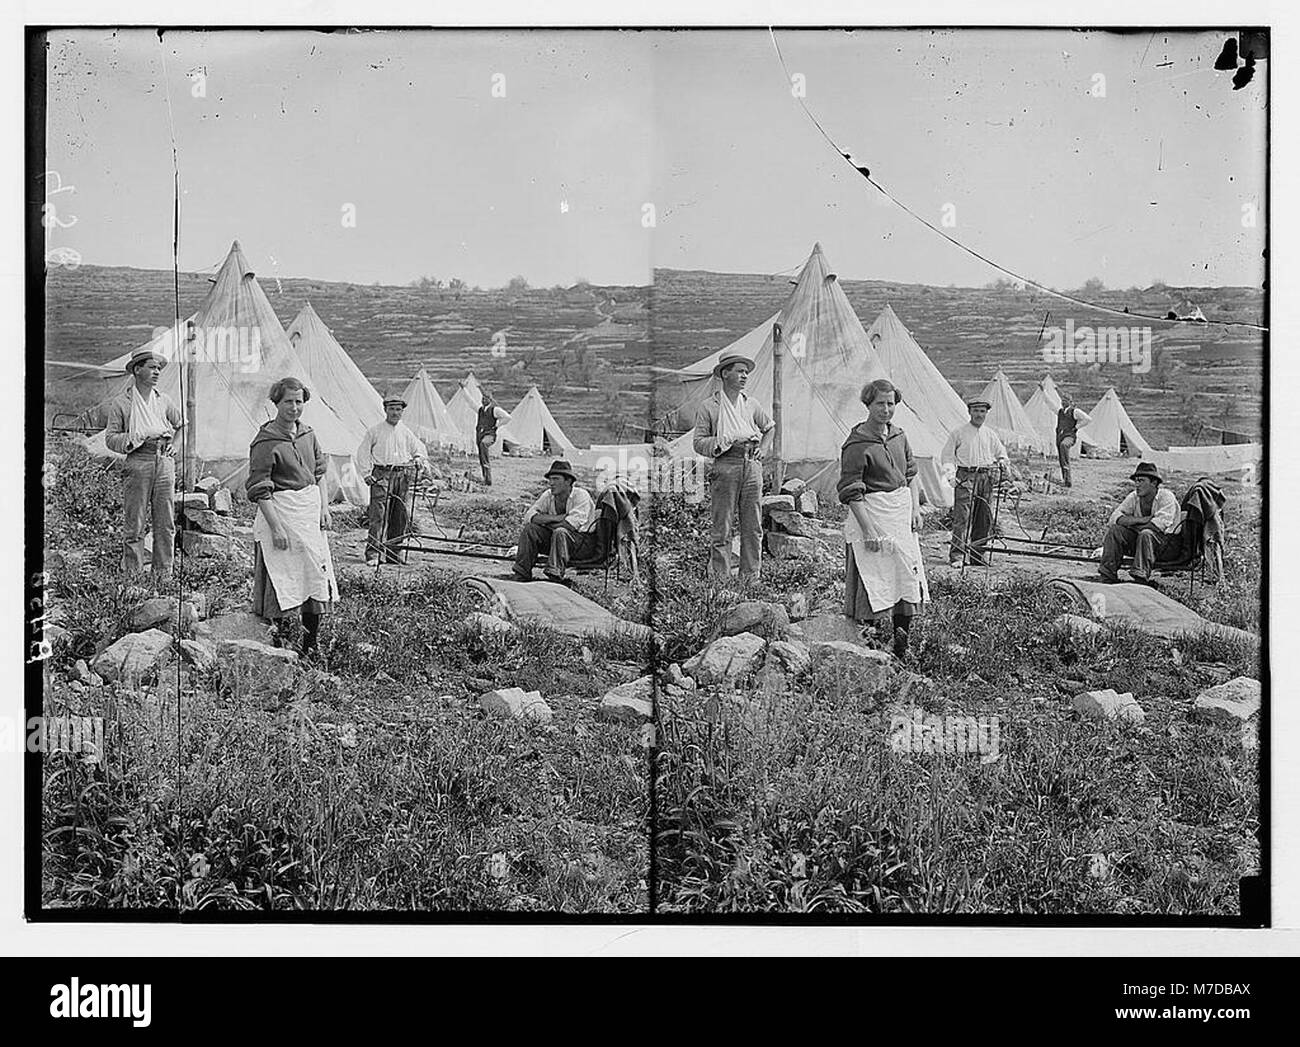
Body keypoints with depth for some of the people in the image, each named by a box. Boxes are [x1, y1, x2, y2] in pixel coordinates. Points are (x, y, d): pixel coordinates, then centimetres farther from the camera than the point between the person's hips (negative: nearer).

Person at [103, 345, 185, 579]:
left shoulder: (164, 400, 15)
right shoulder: (120, 403, 4)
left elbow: (179, 426, 31)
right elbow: (110, 438, 0)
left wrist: (170, 439, 14)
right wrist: (136, 439, -12)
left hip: (164, 463, 4)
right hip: (138, 464, -4)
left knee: (166, 524, 4)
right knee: (134, 526, -4)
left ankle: (163, 574, 10)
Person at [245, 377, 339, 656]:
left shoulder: (307, 433, 9)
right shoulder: (265, 442, -13)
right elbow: (258, 490, -15)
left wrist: (324, 507, 11)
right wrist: (276, 528, -19)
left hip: (310, 515, 7)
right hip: (280, 513, -7)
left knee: (317, 577, 8)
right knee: (282, 582, -3)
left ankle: (310, 645, 19)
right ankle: (277, 640, 9)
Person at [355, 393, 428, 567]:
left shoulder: (406, 432, 13)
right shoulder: (375, 430, 3)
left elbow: (419, 448, 23)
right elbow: (363, 452, 4)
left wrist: (419, 459, 2)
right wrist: (366, 473, -4)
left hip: (402, 475, 4)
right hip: (381, 474, -4)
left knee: (400, 516, 5)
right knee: (378, 514, -12)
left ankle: (392, 553, 14)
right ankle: (373, 553, -14)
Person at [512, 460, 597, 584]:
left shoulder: (581, 496, -15)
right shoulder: (548, 495, 2)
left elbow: (572, 524, -27)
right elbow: (529, 516, -7)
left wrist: (544, 520, -14)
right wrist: (556, 518, -21)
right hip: (556, 537, 6)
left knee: (560, 532, -36)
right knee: (529, 529, -14)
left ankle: (555, 576, -43)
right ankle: (521, 576, -16)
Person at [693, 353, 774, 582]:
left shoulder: (751, 405, 15)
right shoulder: (709, 407, 3)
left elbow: (770, 427, 33)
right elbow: (699, 443, -1)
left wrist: (763, 448, 16)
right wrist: (728, 443, -12)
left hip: (752, 466, 4)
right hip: (726, 466, -4)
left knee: (753, 527, 4)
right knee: (722, 528, -5)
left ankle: (751, 577, 11)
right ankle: (721, 578, -1)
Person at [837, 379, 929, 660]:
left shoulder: (899, 436, 9)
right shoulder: (856, 445, -13)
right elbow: (851, 492, -15)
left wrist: (915, 508, 7)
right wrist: (868, 530, -19)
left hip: (902, 514, 7)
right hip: (871, 513, -7)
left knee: (909, 578, 7)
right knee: (874, 581, -5)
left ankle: (901, 644, 16)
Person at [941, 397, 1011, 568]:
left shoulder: (991, 434, 17)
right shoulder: (958, 432, 5)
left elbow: (1001, 454, 26)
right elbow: (947, 455, 6)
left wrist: (1003, 463, 5)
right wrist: (950, 471, -10)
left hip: (986, 477, 4)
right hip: (965, 477, -4)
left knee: (986, 519, 3)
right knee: (962, 517, -11)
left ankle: (977, 554, 13)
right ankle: (957, 556, -11)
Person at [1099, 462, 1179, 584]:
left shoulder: (1166, 497, -11)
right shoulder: (1134, 497, 5)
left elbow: (1160, 524, -24)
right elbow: (1115, 517, -5)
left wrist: (1131, 522, -16)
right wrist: (1140, 520, -22)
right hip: (1138, 540, 5)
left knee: (1145, 534, -36)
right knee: (1113, 530, -16)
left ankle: (1141, 578, -43)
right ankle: (1107, 576, -20)